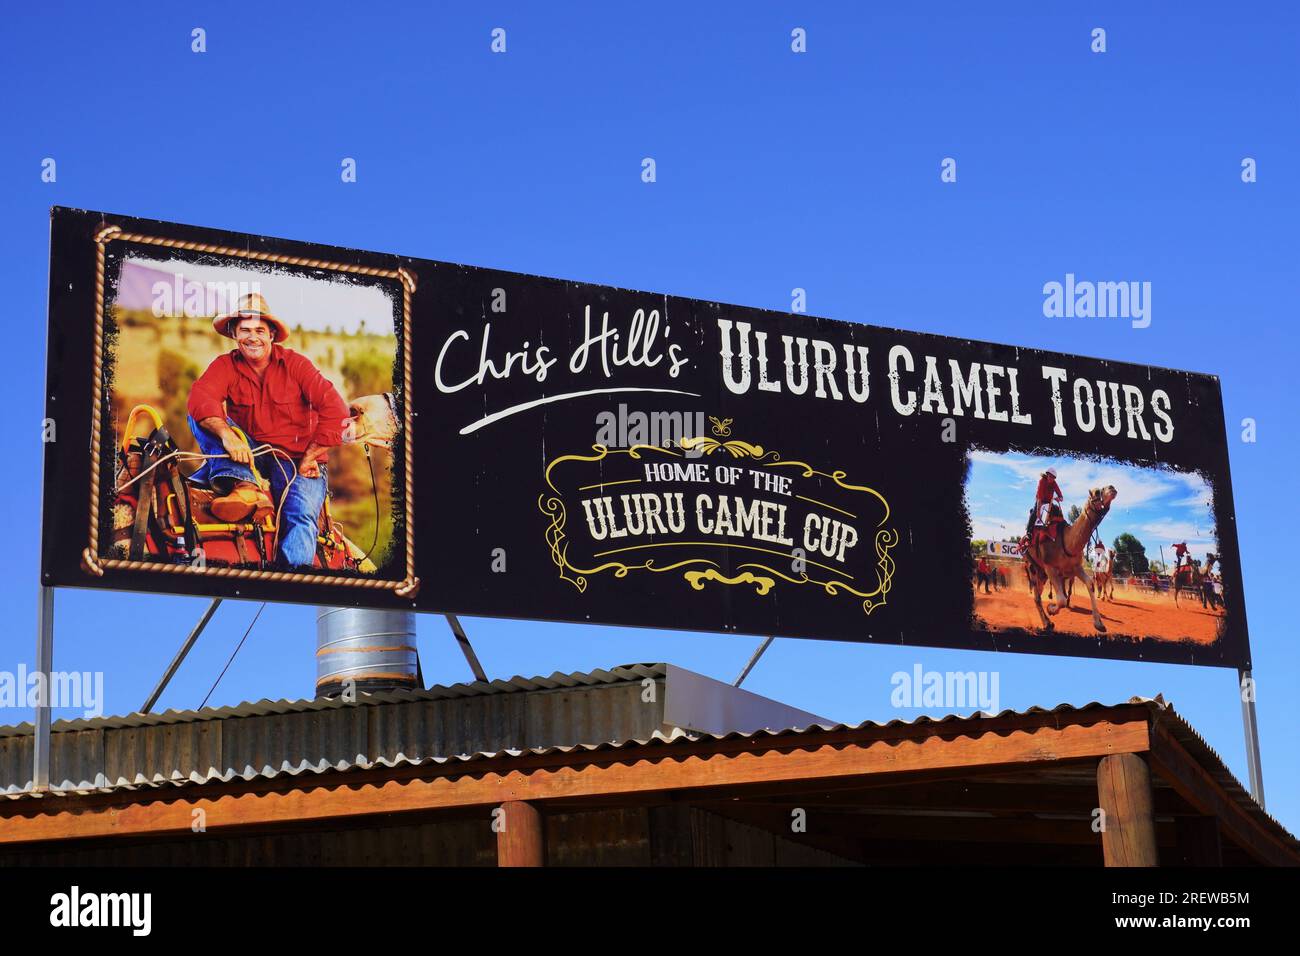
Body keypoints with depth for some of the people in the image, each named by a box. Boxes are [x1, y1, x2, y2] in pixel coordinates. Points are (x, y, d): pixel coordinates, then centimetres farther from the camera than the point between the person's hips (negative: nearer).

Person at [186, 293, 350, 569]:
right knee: (199, 416, -17)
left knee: (301, 519, -31)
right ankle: (246, 489, -39)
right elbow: (199, 396, -18)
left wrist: (309, 458, -15)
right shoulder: (225, 365, 2)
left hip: (298, 460, -2)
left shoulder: (295, 364, -3)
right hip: (249, 455, 3)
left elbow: (335, 410, -11)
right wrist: (227, 435, -36)